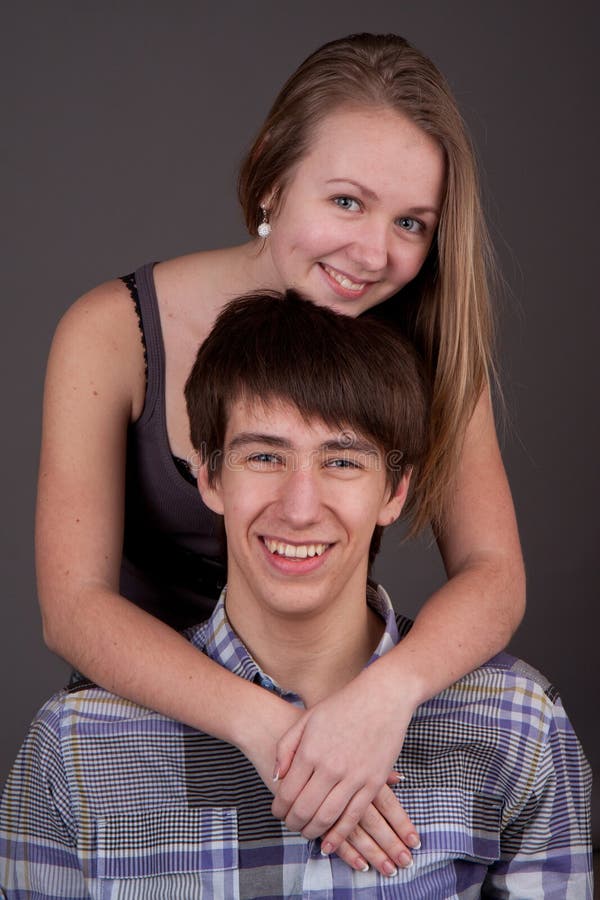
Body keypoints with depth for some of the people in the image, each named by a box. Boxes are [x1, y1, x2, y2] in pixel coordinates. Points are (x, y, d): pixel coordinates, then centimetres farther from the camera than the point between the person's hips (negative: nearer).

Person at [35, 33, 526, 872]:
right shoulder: (116, 334, -16)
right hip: (150, 704, -2)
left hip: (345, 702, 2)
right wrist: (263, 723, -36)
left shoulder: (425, 344, -9)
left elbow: (494, 573, -14)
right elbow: (74, 606, -21)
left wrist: (390, 687, -35)